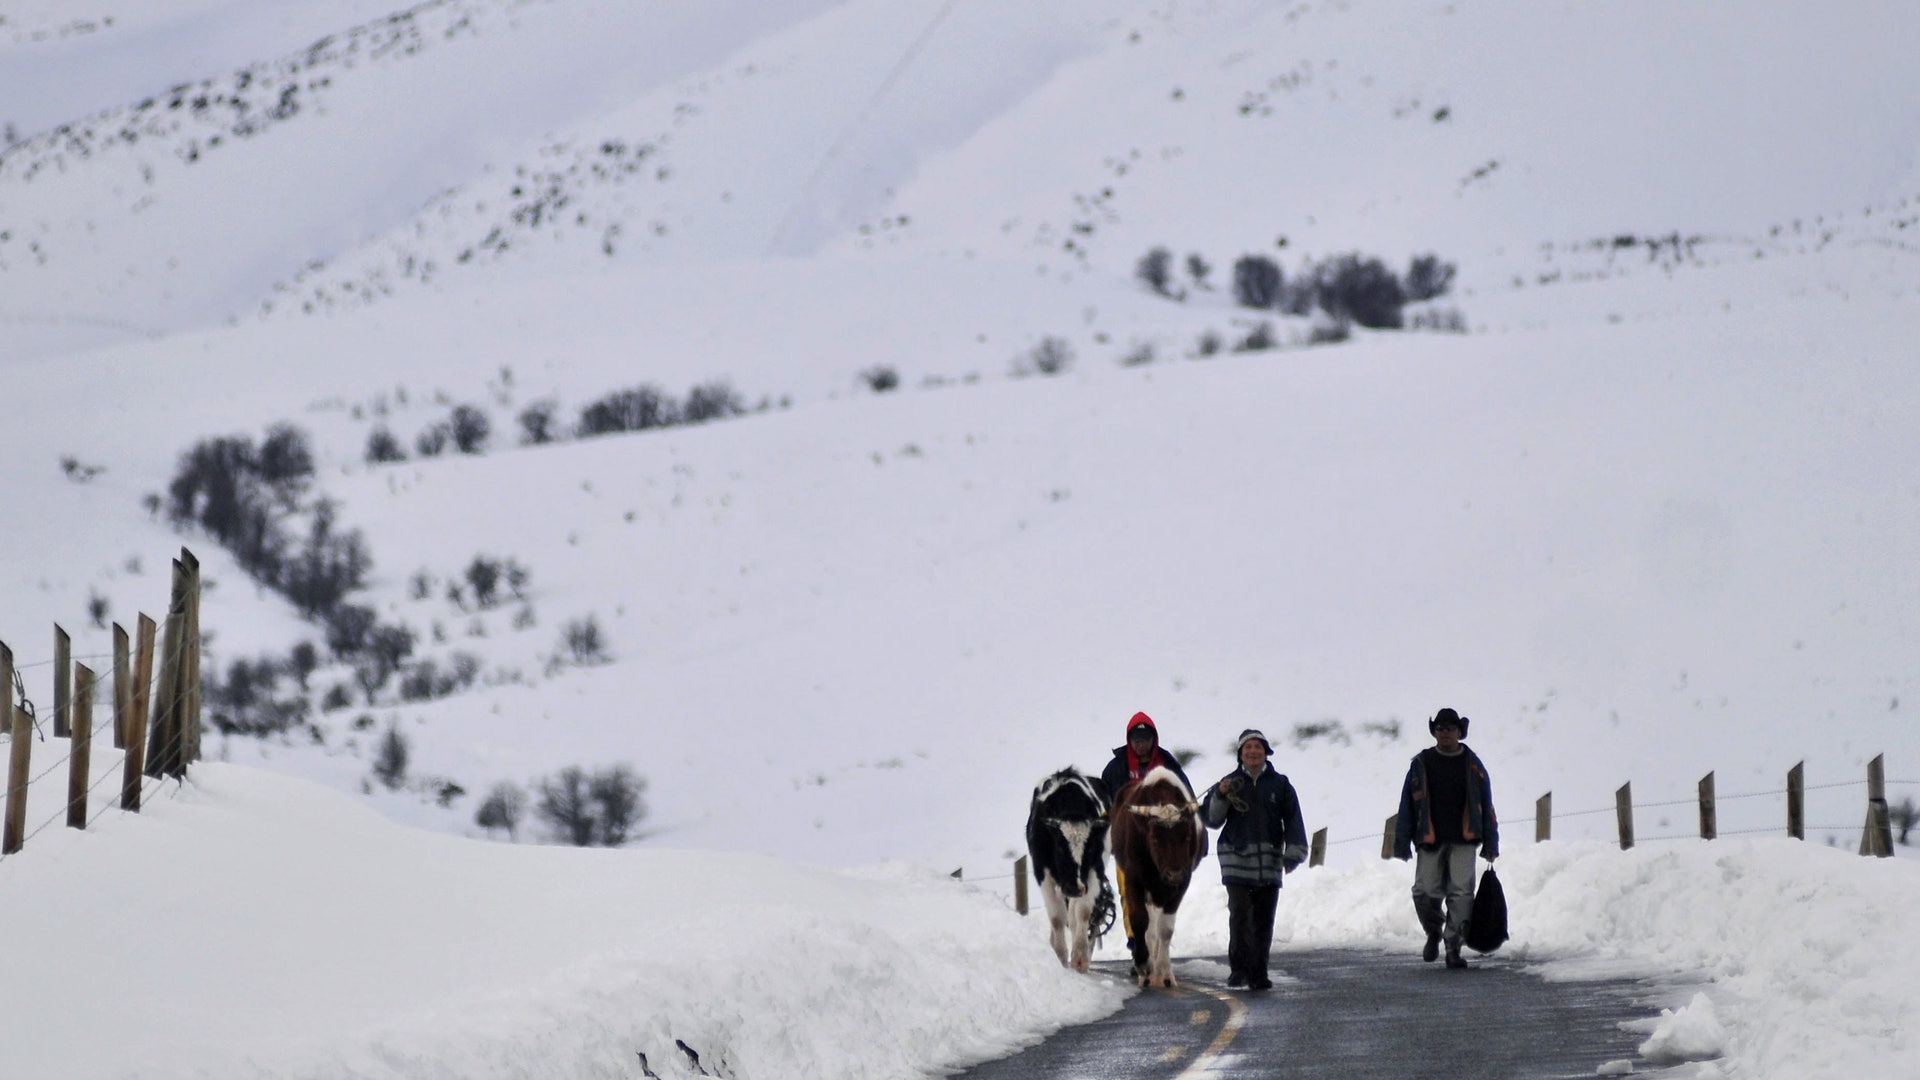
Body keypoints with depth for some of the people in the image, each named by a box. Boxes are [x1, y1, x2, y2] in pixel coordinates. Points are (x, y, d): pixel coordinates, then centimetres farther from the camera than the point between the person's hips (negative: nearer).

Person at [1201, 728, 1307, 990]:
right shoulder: (1230, 782, 7)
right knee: (1240, 915, -13)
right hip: (1237, 860, -2)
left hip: (1269, 863, 2)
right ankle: (1238, 969, -11)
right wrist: (1220, 795, -12)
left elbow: (1293, 821, 7)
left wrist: (1293, 853, -2)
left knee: (1263, 920, 4)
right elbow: (1211, 819, 4)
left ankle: (1258, 974, 9)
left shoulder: (1280, 784, 9)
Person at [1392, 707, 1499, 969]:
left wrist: (1490, 844, 6)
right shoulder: (1422, 763, 7)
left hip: (1463, 840, 0)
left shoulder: (1472, 764, 8)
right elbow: (1407, 805, 7)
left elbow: (1486, 805, 10)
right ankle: (1433, 932, 24)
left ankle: (1453, 947, -4)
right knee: (1426, 891, -5)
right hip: (1430, 839, 0)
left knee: (1461, 892, -10)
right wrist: (1402, 843, 1)